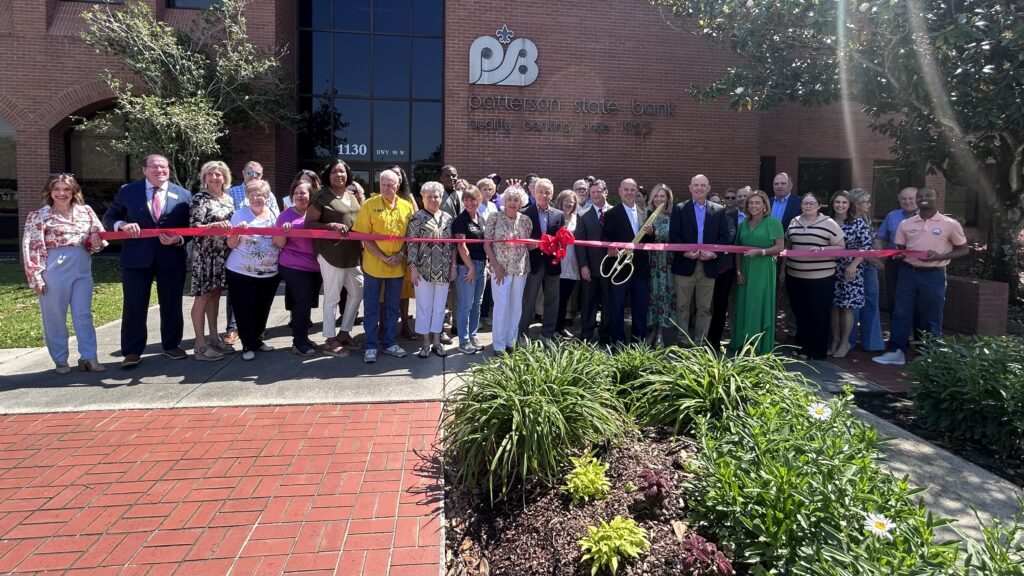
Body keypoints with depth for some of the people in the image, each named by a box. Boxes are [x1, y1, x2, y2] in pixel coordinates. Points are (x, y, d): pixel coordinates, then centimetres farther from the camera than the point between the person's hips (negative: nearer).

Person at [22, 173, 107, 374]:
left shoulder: (85, 211, 8)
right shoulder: (39, 216, -2)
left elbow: (95, 241, 13)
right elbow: (31, 247, -4)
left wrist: (97, 240, -12)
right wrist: (35, 277, -10)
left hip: (82, 269, 3)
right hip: (55, 270, -3)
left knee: (84, 315, 6)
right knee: (55, 317, 5)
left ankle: (88, 357, 13)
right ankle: (60, 360, 16)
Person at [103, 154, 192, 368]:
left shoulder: (183, 195, 4)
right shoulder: (127, 191, 5)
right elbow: (109, 218, 10)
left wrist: (178, 239, -13)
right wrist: (122, 225, -12)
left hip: (171, 258, 0)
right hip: (137, 257, 0)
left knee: (171, 304, 9)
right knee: (134, 305, 3)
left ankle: (171, 345, 25)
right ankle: (132, 351, 13)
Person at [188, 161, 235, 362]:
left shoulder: (229, 199, 12)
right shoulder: (200, 198, -8)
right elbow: (193, 226, -17)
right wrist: (214, 226, -30)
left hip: (223, 253, 7)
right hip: (205, 254, -6)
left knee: (215, 295, 13)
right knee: (202, 297, -2)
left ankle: (214, 338, 21)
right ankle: (200, 345, 3)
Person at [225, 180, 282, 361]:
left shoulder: (274, 216, 5)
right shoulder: (240, 214, -2)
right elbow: (231, 245, -2)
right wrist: (237, 231, -20)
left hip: (270, 273, 3)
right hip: (241, 272, -3)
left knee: (263, 308, 12)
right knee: (245, 309, 1)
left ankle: (258, 339, 29)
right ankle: (248, 345, 12)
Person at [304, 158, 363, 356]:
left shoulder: (353, 195, 14)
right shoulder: (322, 197, -7)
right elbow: (308, 224, -10)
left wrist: (362, 247, 10)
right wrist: (331, 225, -23)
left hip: (353, 253, 8)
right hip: (331, 253, -7)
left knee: (357, 291, 14)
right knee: (332, 297, 0)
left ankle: (344, 332, 29)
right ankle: (330, 340, 11)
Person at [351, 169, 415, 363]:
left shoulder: (407, 206, 4)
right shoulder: (370, 204, -5)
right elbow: (364, 236, -8)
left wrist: (401, 255, -9)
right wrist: (383, 257, -14)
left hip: (397, 266, 3)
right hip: (374, 265, -3)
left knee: (392, 307, 13)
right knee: (371, 307, 5)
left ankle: (389, 343, 25)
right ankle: (370, 346, 15)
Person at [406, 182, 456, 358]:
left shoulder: (447, 218, 7)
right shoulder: (417, 218, -4)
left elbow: (452, 244, 10)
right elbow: (411, 244, -7)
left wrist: (453, 266, 5)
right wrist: (413, 268, -11)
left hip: (443, 270, 4)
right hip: (424, 269, -3)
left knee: (440, 306, 10)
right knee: (424, 306, 5)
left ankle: (437, 341, 21)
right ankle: (426, 342, 16)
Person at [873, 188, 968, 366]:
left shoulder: (950, 224, -3)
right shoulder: (905, 224, 6)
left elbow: (963, 250, 3)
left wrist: (940, 257, -14)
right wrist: (898, 255, -11)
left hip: (933, 276, -3)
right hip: (908, 273, 3)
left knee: (931, 318, 6)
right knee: (901, 313, 5)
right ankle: (896, 352, 13)